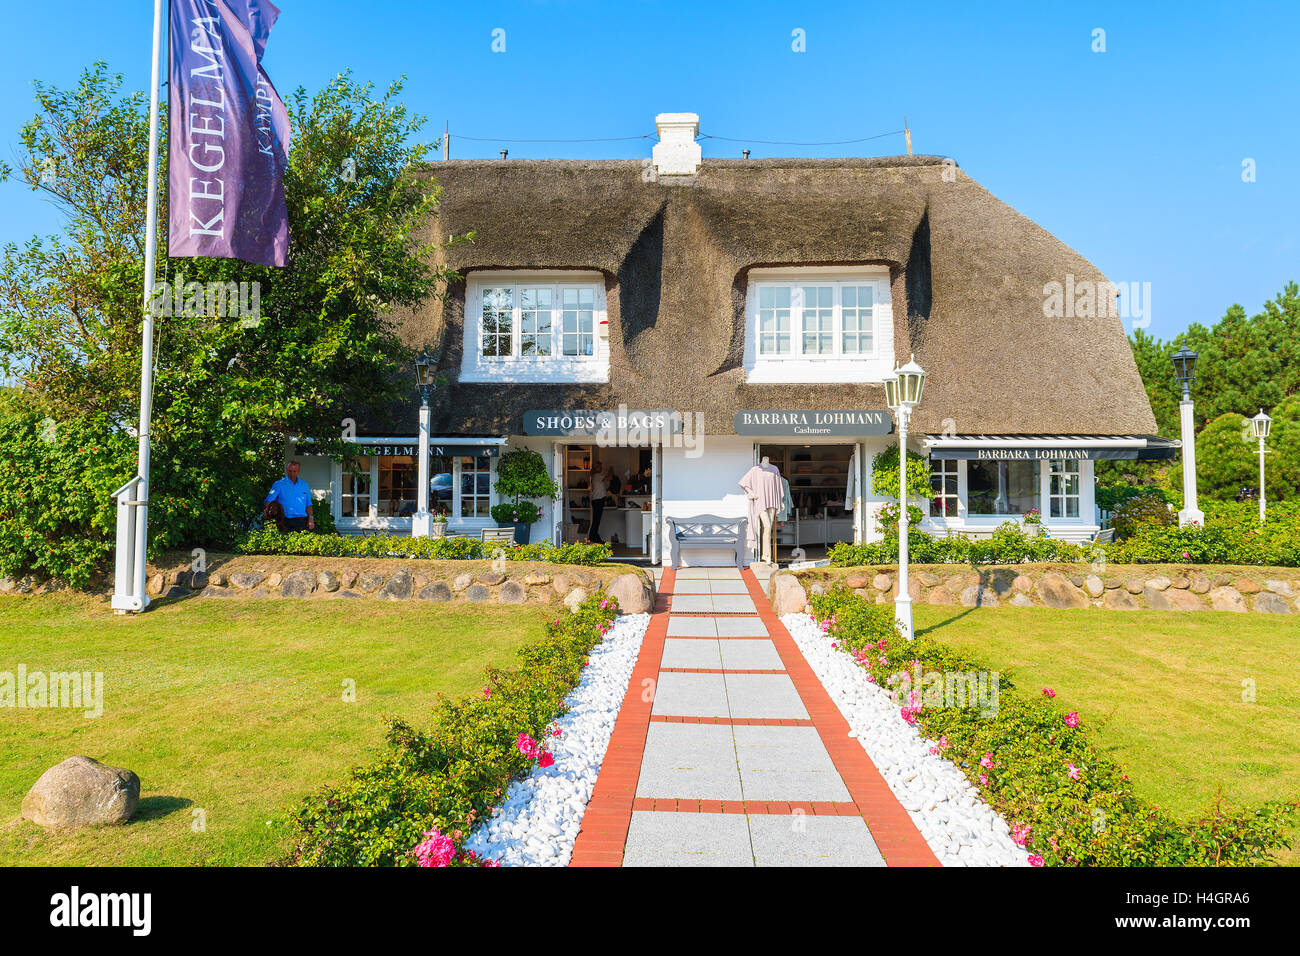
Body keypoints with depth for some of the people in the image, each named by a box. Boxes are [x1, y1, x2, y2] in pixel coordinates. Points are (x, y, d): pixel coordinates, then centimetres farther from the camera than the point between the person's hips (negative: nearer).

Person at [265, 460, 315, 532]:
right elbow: (269, 500, -2)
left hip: (303, 520, 3)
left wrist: (311, 518, 7)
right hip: (287, 521, -3)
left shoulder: (304, 485, 19)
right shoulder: (279, 484, 7)